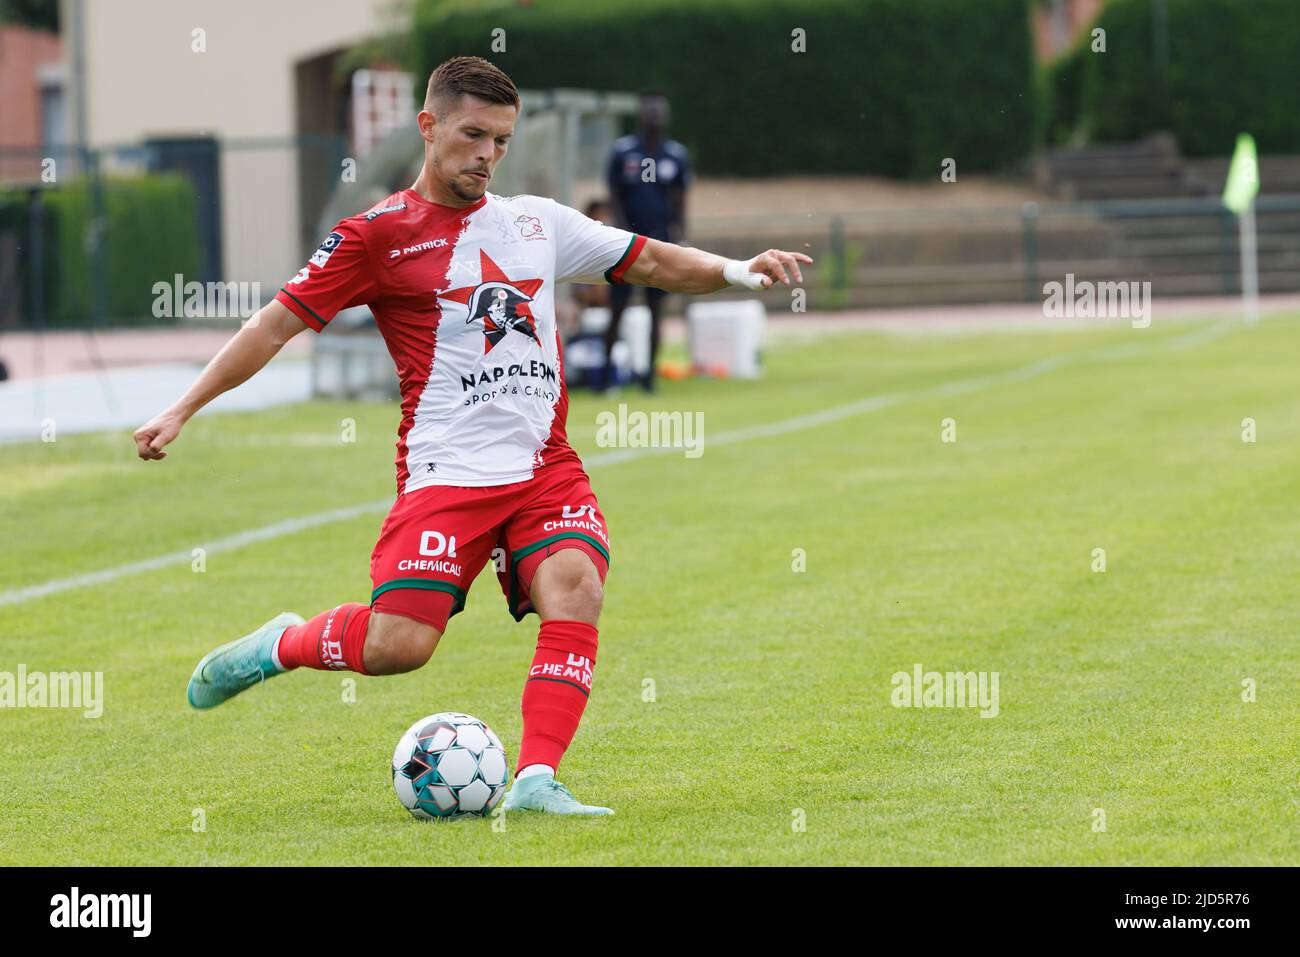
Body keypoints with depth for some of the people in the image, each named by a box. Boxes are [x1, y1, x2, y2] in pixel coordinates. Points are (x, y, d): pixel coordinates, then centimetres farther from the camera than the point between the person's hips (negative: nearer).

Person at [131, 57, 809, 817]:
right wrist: (182, 410, -2)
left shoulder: (537, 221, 15)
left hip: (546, 469, 4)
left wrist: (736, 271, 1)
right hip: (446, 474, -4)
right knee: (397, 645, -16)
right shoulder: (379, 236, 1)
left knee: (576, 585, -24)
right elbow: (279, 324, 2)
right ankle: (281, 646, 15)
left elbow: (652, 262, 19)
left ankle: (536, 781, -25)